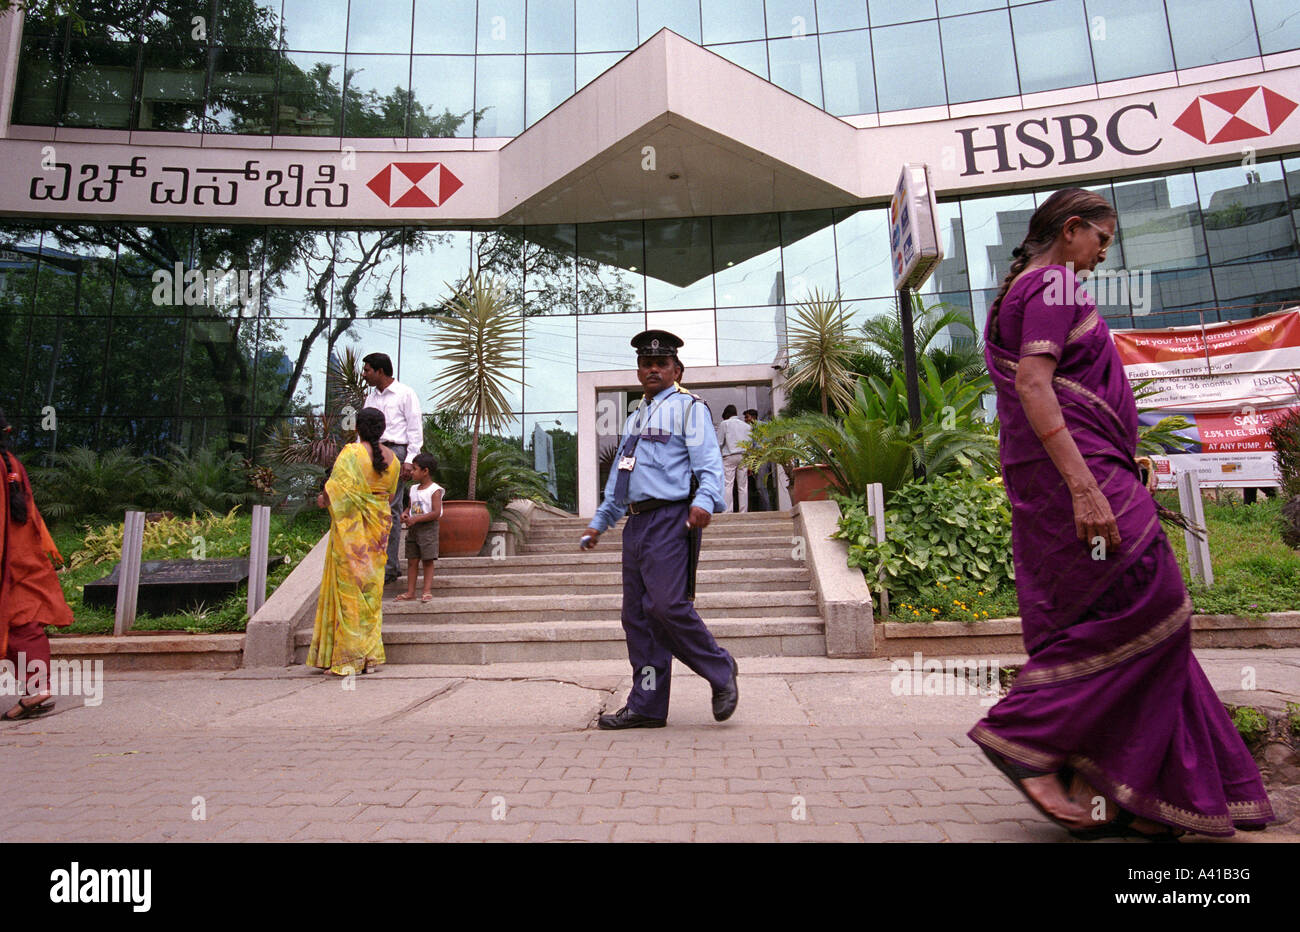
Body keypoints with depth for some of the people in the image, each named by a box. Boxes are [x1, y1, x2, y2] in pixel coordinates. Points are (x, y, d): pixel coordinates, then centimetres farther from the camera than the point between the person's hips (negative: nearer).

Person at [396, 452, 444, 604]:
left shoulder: (435, 490, -11)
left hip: (428, 528, -7)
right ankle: (410, 591, 11)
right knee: (412, 560, 7)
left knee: (427, 560, -3)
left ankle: (427, 590, 2)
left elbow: (436, 513, -18)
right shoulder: (413, 489, 12)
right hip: (413, 528, 7)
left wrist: (415, 519, -21)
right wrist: (405, 513, -1)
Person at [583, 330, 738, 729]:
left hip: (670, 520, -8)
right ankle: (646, 707, 14)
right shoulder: (635, 418, 25)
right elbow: (617, 479, 30)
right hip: (636, 524, 8)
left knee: (667, 606, -18)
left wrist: (704, 500, -29)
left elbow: (709, 461, -11)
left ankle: (721, 670, 5)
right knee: (637, 617, 6)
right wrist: (600, 522, 30)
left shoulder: (689, 407, 2)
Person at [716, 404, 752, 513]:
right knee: (743, 487, 3)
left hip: (729, 456, -4)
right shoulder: (746, 426, 17)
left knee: (727, 485, -7)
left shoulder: (724, 424, 5)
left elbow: (719, 443, 0)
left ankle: (726, 512, -15)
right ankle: (743, 513, 2)